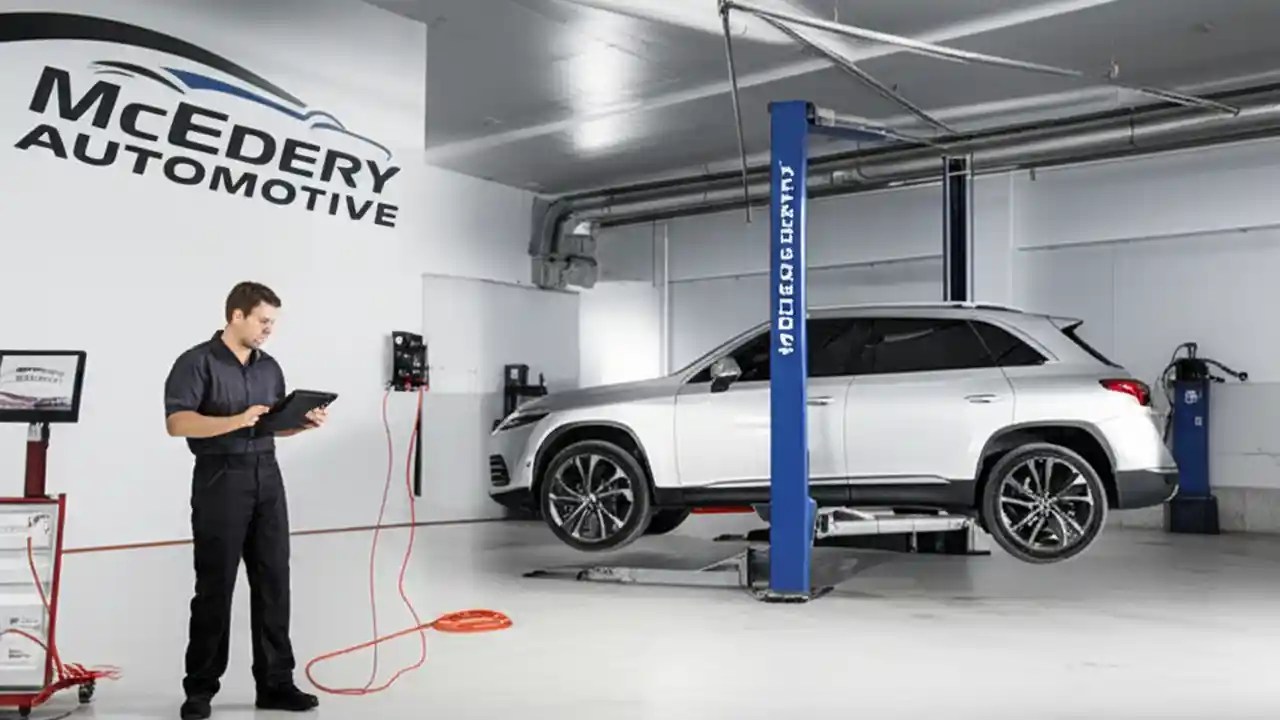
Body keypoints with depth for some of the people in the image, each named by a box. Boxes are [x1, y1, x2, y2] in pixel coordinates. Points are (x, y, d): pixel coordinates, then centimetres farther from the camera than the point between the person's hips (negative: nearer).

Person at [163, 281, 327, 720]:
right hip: (220, 480, -6)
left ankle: (275, 682, 12)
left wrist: (305, 423, -2)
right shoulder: (197, 362, -7)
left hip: (267, 478, 6)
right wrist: (237, 420, -28)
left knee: (273, 583, 5)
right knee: (215, 587, 0)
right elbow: (177, 422, -17)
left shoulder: (270, 367, 13)